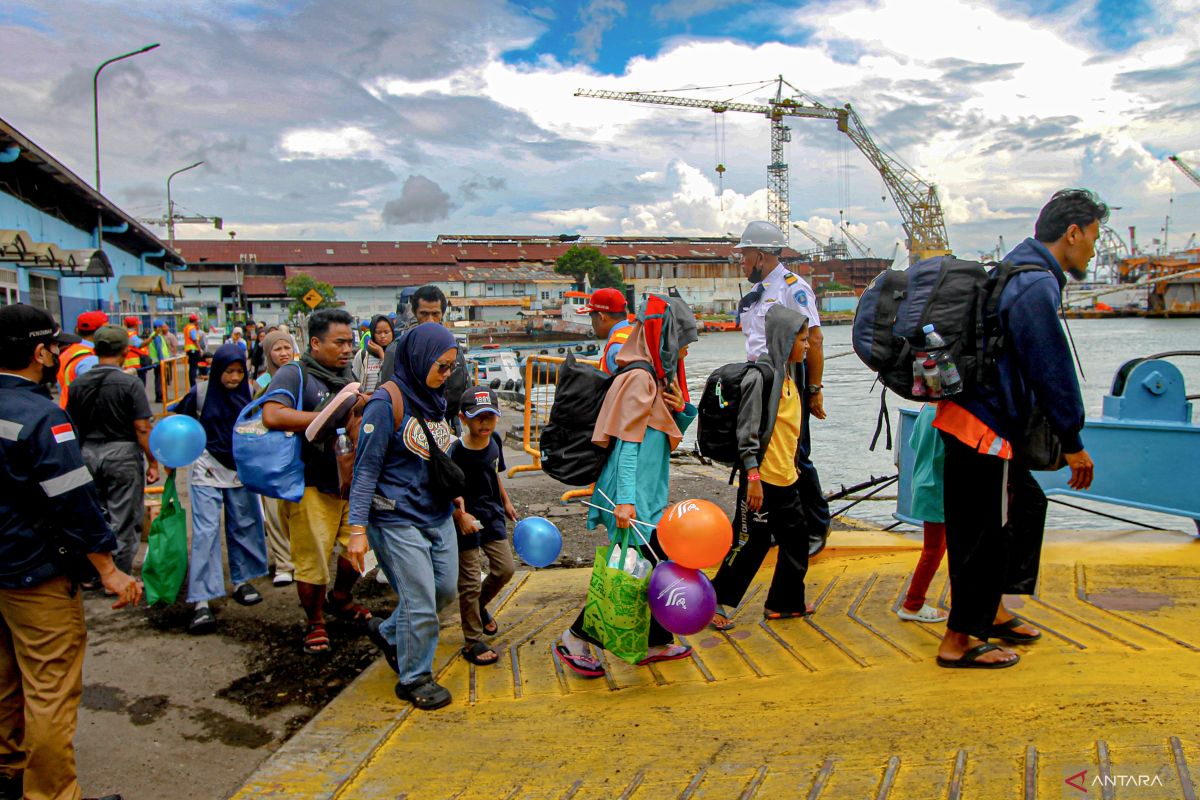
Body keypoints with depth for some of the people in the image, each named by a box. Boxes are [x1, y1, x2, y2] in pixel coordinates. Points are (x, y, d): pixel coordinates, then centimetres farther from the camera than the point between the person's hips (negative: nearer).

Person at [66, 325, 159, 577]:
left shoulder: (79, 384, 2)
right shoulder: (130, 384, -13)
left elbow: (73, 426, 9)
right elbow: (142, 429, -15)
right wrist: (152, 463, -7)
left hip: (88, 453, 5)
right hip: (122, 455, -5)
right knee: (122, 521, 5)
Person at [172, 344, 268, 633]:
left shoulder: (249, 393, 0)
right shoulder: (201, 393, -7)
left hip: (241, 470, 3)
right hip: (207, 471, -3)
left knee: (243, 527, 12)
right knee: (205, 531, -7)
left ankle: (241, 582, 30)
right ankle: (201, 602, -7)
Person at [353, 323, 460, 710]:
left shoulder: (436, 400, 8)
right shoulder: (387, 402, -15)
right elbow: (366, 468, -15)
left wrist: (456, 498, 18)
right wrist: (357, 528, -17)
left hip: (439, 515, 8)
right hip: (398, 520, -8)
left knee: (445, 590, 14)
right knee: (421, 604, -2)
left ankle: (388, 632, 38)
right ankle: (414, 679, 19)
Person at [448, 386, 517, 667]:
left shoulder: (494, 441, -2)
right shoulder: (455, 451, -23)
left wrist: (506, 502, 21)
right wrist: (461, 516, -31)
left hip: (492, 516, 7)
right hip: (466, 523, -6)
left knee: (505, 569, 11)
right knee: (470, 582, 1)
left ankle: (479, 606, 39)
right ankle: (472, 642, 15)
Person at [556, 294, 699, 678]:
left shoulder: (657, 378, 14)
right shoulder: (638, 378, -15)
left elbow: (668, 437, 19)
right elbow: (626, 444, -21)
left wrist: (682, 410, 0)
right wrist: (625, 500, -28)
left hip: (649, 496, 10)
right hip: (634, 499, -10)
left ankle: (657, 644, 27)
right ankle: (574, 639, 11)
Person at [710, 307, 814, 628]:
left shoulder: (789, 374, 13)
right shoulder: (760, 376, -16)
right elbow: (747, 432, -18)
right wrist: (753, 478, -20)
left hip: (787, 479, 9)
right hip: (762, 479, -9)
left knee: (796, 542, 16)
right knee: (751, 543, -1)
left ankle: (784, 602, 31)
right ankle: (716, 602, 13)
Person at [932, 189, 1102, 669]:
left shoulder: (1017, 274, 17)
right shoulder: (1036, 286, -17)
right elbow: (1052, 370, -17)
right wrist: (1073, 443, -8)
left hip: (975, 420, 11)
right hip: (984, 430, -11)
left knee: (1025, 504, 22)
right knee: (985, 533, -1)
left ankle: (990, 610, 32)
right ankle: (959, 641, 11)